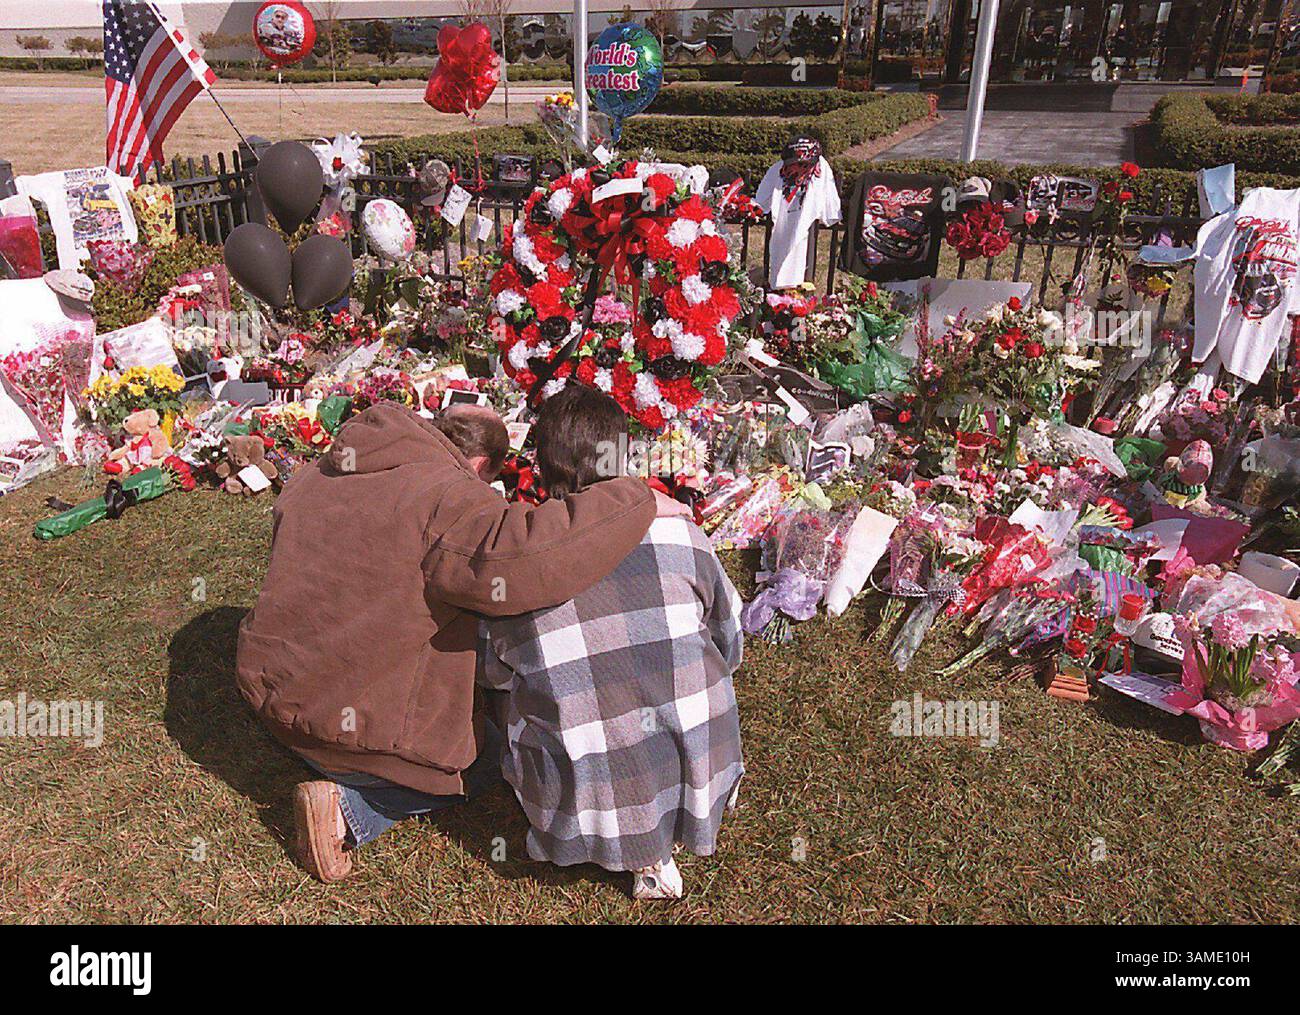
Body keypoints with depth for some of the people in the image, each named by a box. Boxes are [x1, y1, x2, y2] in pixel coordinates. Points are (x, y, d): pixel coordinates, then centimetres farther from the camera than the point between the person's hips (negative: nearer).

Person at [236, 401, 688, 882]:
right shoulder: (450, 499, -23)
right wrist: (637, 502, -32)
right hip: (360, 723, -9)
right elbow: (524, 561, -41)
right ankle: (349, 812, 1)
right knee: (480, 761, 17)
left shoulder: (317, 476, 6)